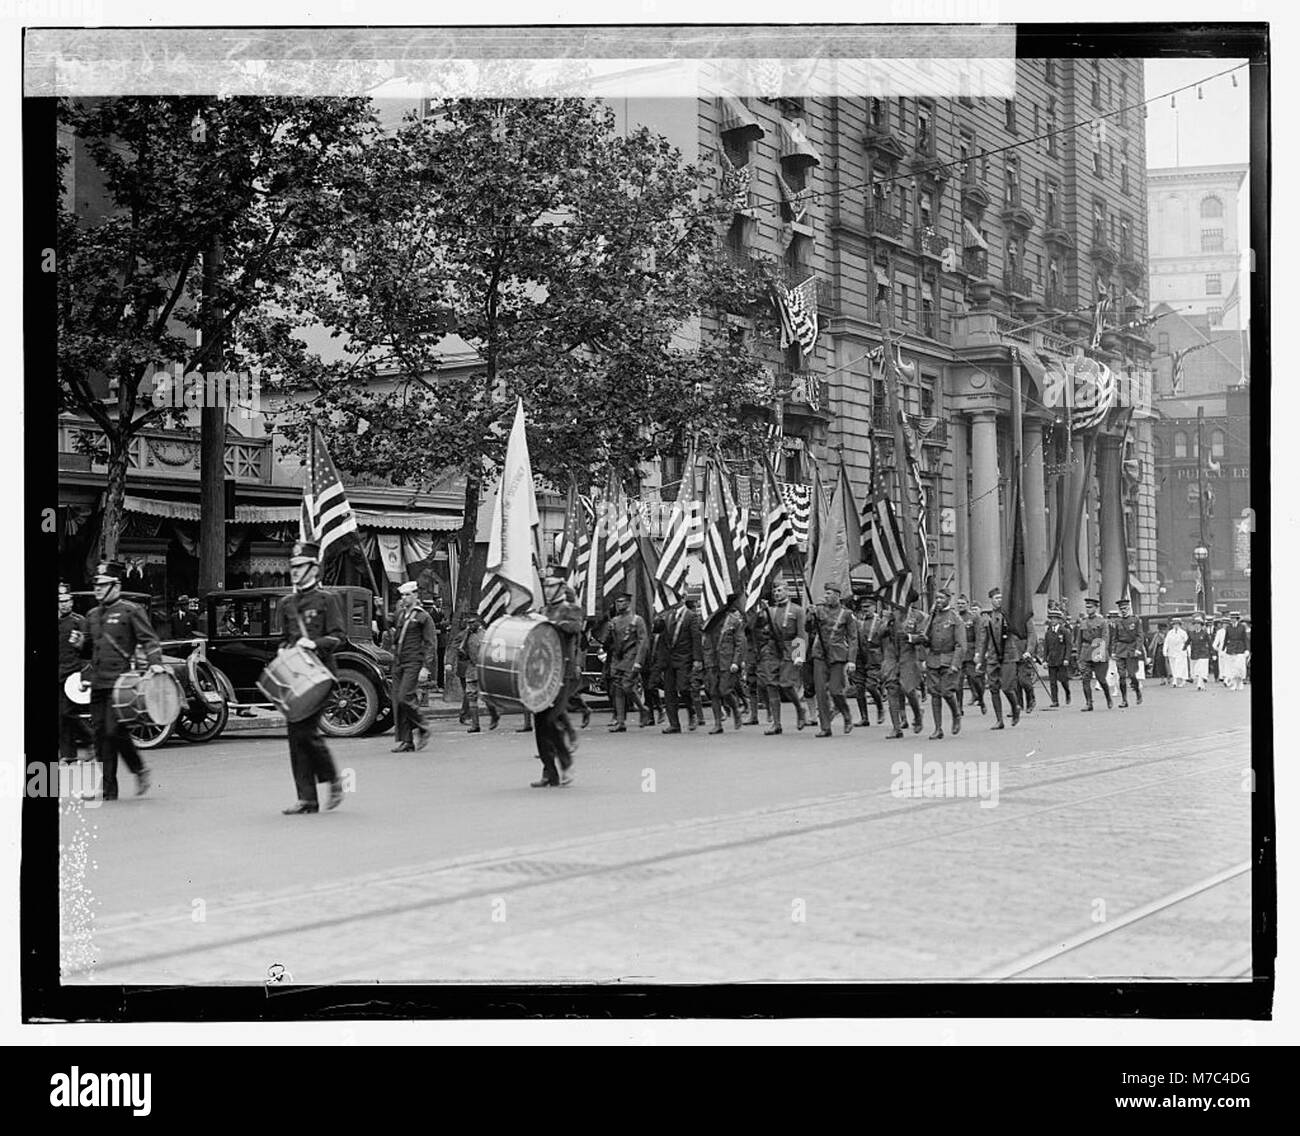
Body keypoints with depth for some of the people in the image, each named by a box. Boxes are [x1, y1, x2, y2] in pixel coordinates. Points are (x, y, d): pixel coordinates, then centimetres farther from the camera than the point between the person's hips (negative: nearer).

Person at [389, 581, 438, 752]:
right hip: (398, 662, 7)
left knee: (405, 697, -17)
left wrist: (426, 668, -12)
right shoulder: (400, 614, 17)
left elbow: (431, 644, -7)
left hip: (414, 662, -7)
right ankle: (405, 741, 5)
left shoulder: (423, 617, -2)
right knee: (397, 701, 1)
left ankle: (422, 729, 3)